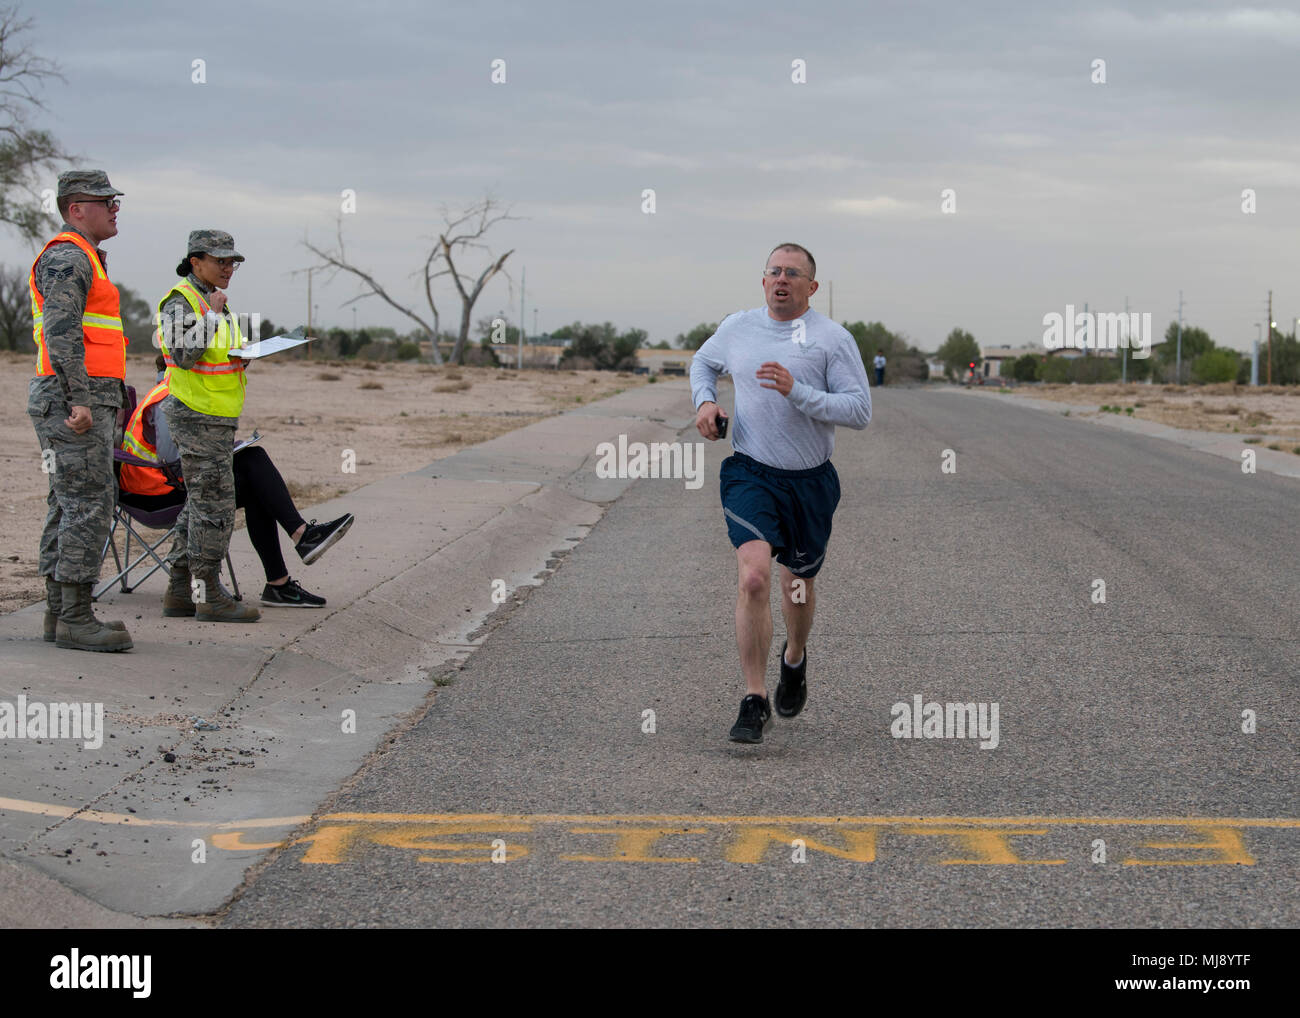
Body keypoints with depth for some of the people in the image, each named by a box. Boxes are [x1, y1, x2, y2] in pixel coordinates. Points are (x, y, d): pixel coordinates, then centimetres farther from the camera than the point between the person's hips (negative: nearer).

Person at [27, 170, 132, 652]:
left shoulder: (83, 260, 23)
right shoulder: (68, 258, -11)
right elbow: (61, 331, -20)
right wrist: (80, 400, -25)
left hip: (84, 405, 11)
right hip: (74, 406, -11)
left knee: (69, 506, 10)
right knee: (88, 507, -12)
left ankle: (59, 613, 14)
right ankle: (74, 619, -11)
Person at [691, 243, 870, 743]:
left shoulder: (833, 339, -6)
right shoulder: (736, 327, 4)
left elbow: (860, 411, -12)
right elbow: (703, 362, 26)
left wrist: (797, 392, -23)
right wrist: (704, 401, 5)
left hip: (811, 481, 0)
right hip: (750, 475, 0)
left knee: (797, 585, 16)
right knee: (754, 577, -20)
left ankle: (795, 657, 50)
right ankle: (755, 701, -15)